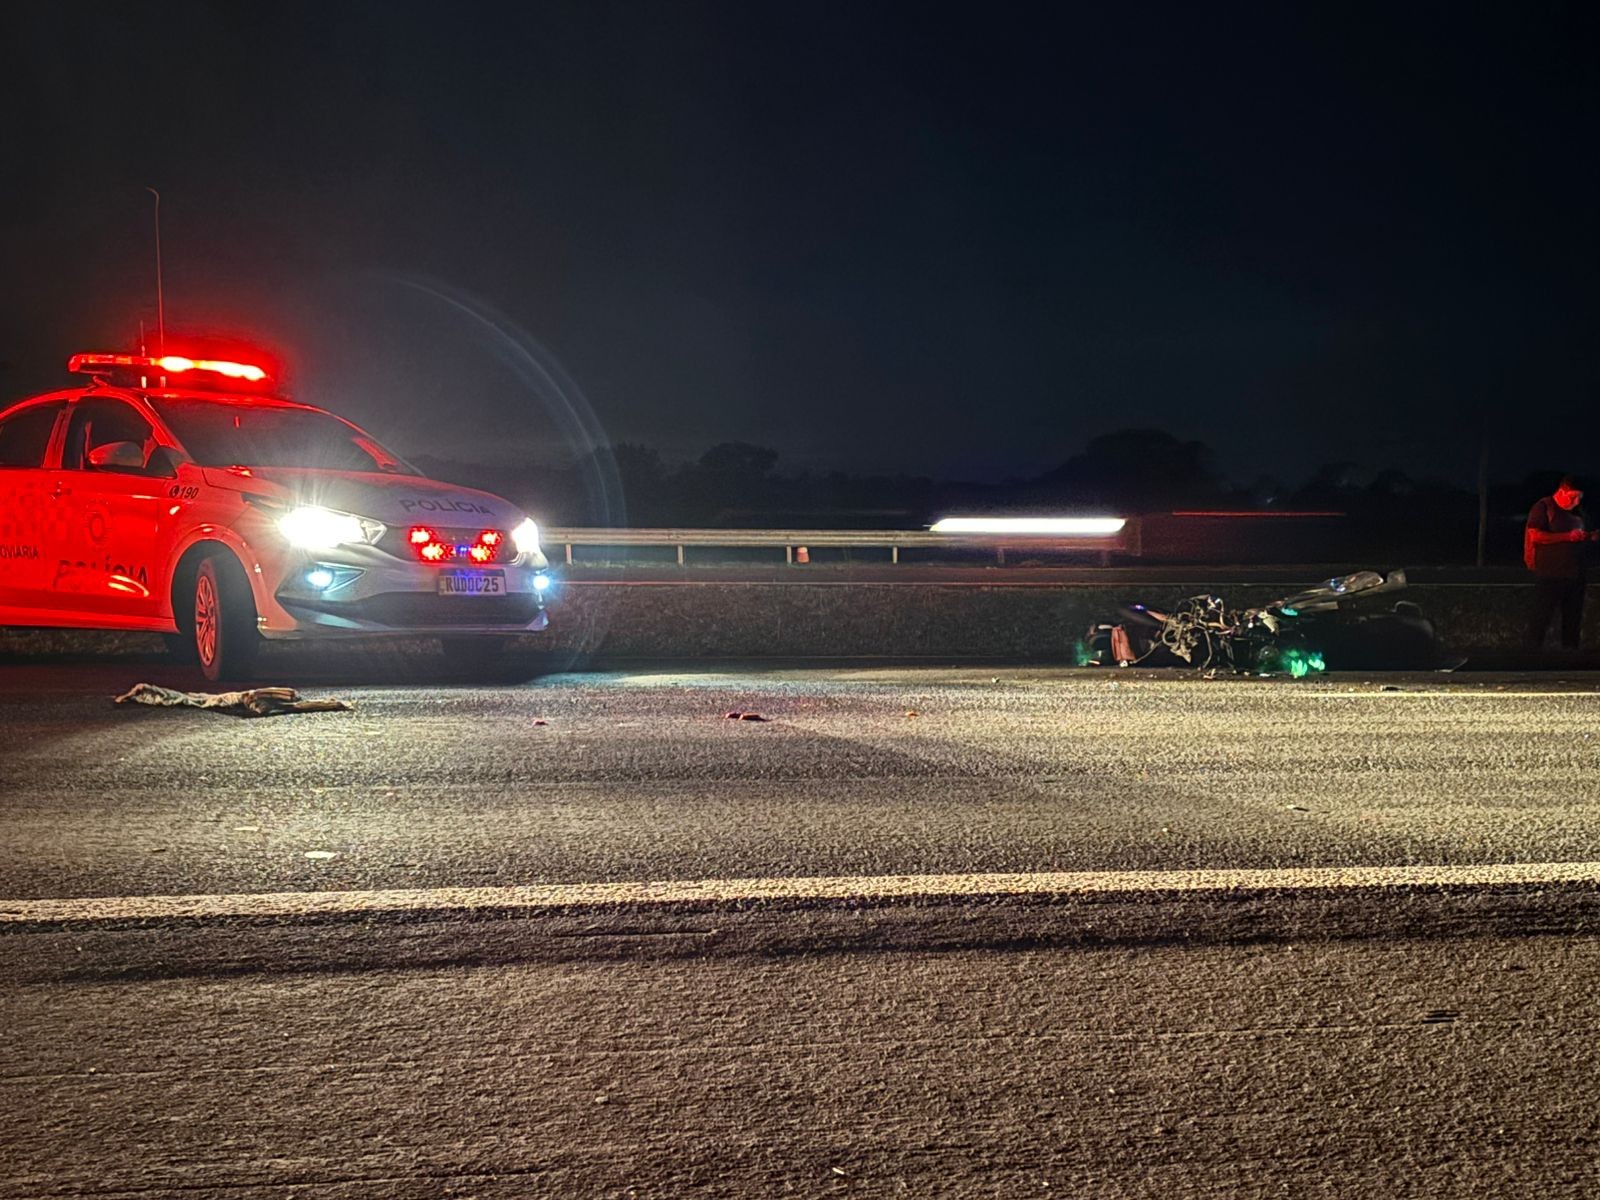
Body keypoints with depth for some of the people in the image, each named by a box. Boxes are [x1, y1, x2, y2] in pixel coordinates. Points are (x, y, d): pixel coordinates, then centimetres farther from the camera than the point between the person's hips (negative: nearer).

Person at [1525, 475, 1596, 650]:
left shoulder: (1577, 511, 16)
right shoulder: (1543, 508, -6)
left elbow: (1583, 535, 29)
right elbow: (1535, 536, -18)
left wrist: (1591, 536, 4)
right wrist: (1568, 537, -21)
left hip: (1574, 574, 7)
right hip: (1550, 574, -7)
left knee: (1573, 616, 10)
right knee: (1542, 616, -5)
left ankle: (1571, 649, 18)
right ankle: (1533, 650, 0)